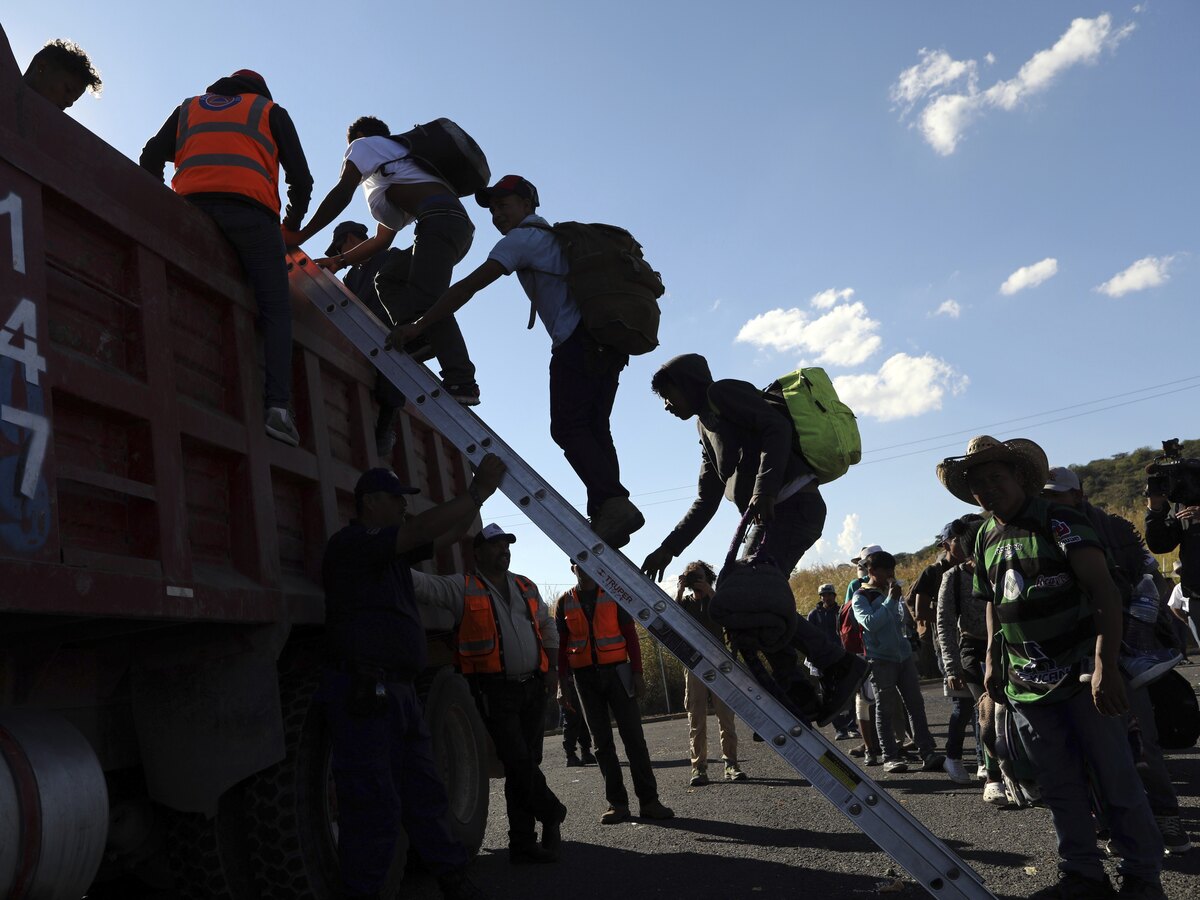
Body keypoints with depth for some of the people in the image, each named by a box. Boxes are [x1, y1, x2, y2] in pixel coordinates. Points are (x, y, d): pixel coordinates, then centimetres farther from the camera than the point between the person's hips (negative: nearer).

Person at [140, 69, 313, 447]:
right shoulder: (270, 111, 26)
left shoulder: (188, 108, 33)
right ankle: (278, 405, -24)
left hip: (192, 206, 3)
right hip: (250, 209, -3)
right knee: (274, 308, -6)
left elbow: (150, 160, 19)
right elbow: (301, 178, 15)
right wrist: (292, 224, 29)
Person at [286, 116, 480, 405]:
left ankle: (461, 383, -30)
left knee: (425, 300, -19)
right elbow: (382, 239, 36)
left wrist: (299, 235, 2)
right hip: (460, 224, 9)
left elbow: (342, 192, 2)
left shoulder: (365, 143, 19)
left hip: (441, 218, -9)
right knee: (389, 279, 12)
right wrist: (339, 261, 31)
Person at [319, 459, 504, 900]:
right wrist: (477, 491, -11)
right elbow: (425, 528, -18)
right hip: (363, 693, -10)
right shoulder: (352, 544, -10)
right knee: (375, 802, -6)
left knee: (424, 793, 14)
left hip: (400, 693, 10)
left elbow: (448, 534, 24)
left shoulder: (392, 550, 18)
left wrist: (480, 491, 16)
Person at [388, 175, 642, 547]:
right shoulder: (559, 236, 30)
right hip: (608, 342, 9)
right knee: (593, 429, 4)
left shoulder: (522, 238, 2)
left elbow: (468, 286, -6)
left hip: (578, 340, -9)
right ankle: (607, 516, -5)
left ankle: (614, 502, -27)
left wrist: (419, 327, -8)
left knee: (569, 429, -12)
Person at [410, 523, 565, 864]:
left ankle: (523, 843, 14)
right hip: (495, 691, -5)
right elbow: (422, 583, -14)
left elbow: (547, 627, 25)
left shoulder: (526, 588, 15)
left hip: (533, 687, 5)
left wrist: (552, 668, 17)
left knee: (525, 765, 6)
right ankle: (551, 816, 16)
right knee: (519, 763, -9)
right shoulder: (462, 588, -1)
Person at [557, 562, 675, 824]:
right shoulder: (565, 603, 9)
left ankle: (649, 800, -1)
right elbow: (561, 645, 9)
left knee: (634, 737, -4)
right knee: (602, 742, 3)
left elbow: (630, 635, 5)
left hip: (616, 671, -1)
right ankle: (617, 803, 7)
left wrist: (637, 673, -3)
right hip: (585, 677, 1)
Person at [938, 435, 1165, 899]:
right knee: (1060, 787, 11)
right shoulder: (985, 540, 9)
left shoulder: (1060, 522, -11)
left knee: (1115, 778, 0)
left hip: (1082, 674, -5)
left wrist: (1105, 665, -29)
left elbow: (1104, 592, -19)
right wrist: (993, 660, 14)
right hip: (1025, 684, 6)